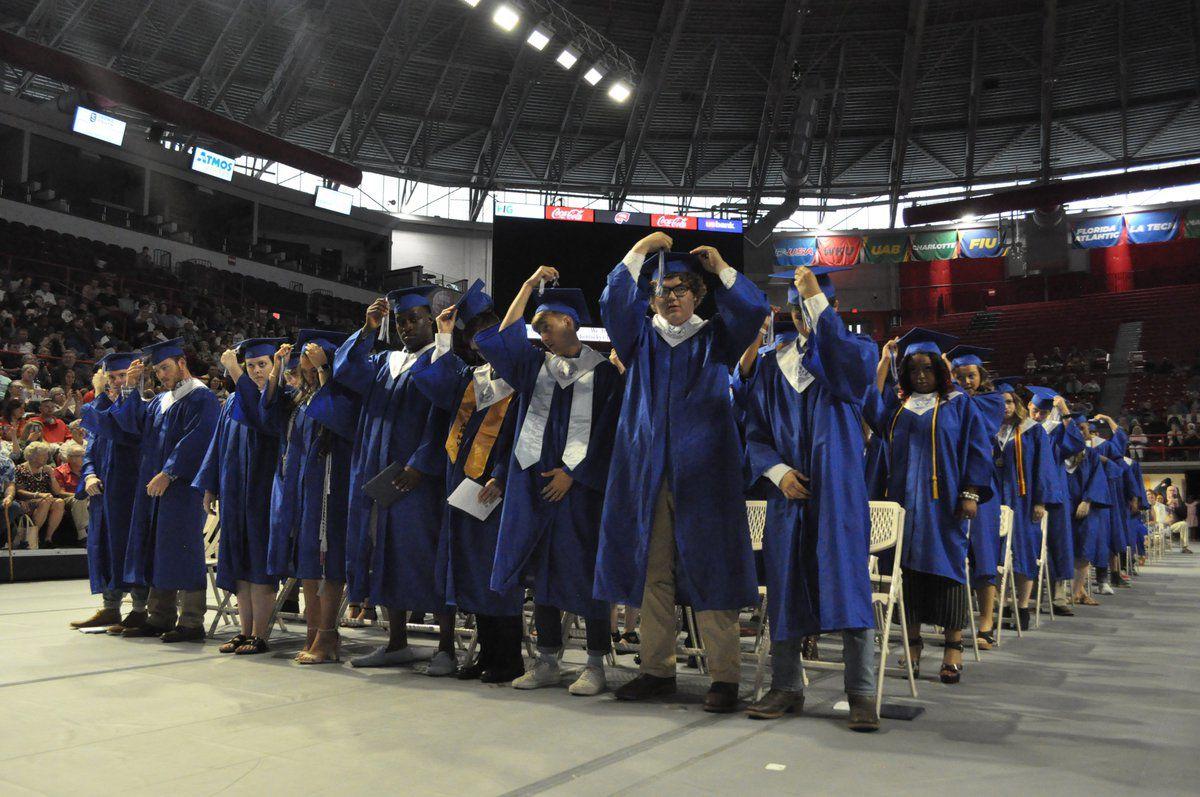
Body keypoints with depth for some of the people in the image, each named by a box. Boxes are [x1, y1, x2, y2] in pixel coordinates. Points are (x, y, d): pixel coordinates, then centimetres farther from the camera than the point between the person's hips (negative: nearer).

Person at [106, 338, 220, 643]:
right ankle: (160, 617, 17)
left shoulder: (202, 398, -7)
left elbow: (195, 441, -16)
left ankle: (191, 622, -2)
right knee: (157, 550, 9)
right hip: (153, 484, 8)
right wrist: (129, 389, 4)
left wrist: (167, 474, -18)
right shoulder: (159, 401, 19)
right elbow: (132, 424, 11)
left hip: (183, 485, -8)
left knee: (181, 549, -7)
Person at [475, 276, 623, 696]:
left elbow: (606, 430, -4)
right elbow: (499, 340, 1)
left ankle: (596, 665, 8)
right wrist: (529, 286, 2)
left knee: (584, 570, -2)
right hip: (535, 480, 4)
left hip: (579, 483, -4)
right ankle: (547, 662, 16)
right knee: (541, 569, 6)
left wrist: (572, 471, -10)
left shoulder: (602, 370, 0)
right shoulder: (536, 365, 12)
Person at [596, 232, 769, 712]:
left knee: (709, 572, -3)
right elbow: (613, 304, -2)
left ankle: (724, 677, 3)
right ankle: (657, 671, 15)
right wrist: (638, 253, -6)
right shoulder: (641, 337, 14)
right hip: (647, 469, 3)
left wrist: (721, 268, -3)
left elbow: (753, 310, -6)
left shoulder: (716, 338, 10)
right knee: (651, 571, 5)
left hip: (702, 470, -2)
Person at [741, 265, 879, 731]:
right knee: (784, 586, 5)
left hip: (838, 491, -3)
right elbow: (755, 432, 11)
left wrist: (817, 299, -22)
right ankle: (786, 688, 15)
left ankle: (861, 694, 0)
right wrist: (777, 471, -8)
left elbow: (852, 367, -21)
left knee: (848, 583, -7)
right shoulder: (772, 366, 13)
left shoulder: (856, 350, 5)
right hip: (788, 491, 3)